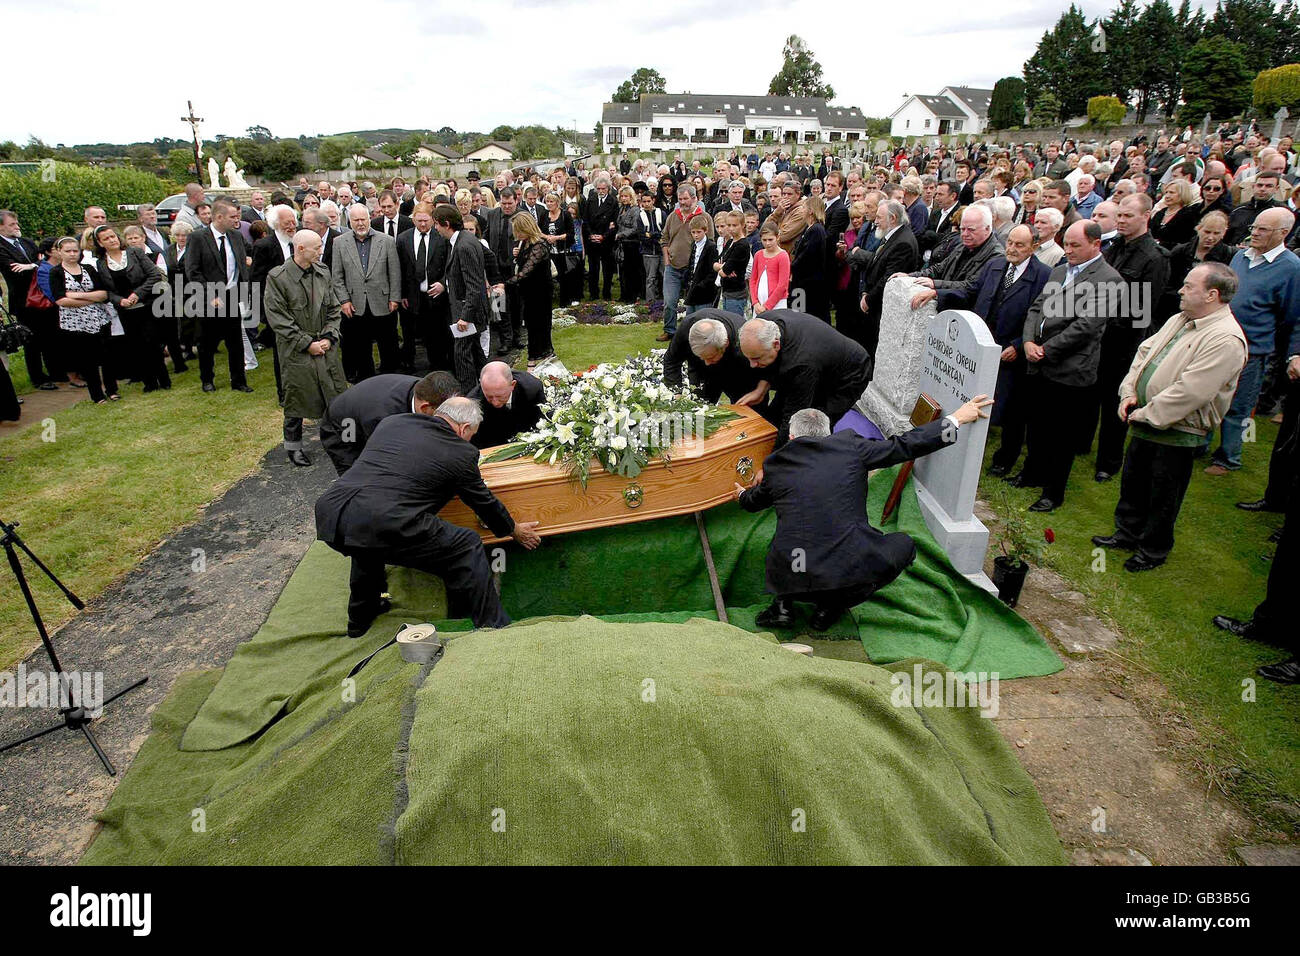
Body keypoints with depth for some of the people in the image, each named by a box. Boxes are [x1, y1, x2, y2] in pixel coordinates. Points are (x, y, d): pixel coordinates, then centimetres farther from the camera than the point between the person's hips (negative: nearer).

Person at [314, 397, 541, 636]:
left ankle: (360, 619, 51)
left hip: (328, 515, 7)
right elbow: (485, 503, 20)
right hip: (384, 526, -7)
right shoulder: (462, 452, 8)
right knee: (467, 547, 9)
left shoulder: (391, 421, 24)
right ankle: (493, 629, 15)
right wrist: (515, 531, 39)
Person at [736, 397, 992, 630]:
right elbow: (905, 445, 11)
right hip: (850, 570, -3)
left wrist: (743, 495, 58)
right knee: (902, 544, 25)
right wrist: (956, 419, 25)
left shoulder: (776, 463, 13)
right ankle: (830, 606, 13)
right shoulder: (850, 445, 6)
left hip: (788, 577, 4)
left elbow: (754, 501, 32)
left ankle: (784, 604, 14)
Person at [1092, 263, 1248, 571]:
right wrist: (1129, 393, -1)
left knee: (1163, 498, 9)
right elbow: (1145, 352, 12)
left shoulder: (1226, 339, -22)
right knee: (1132, 483, 21)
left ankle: (1153, 550, 28)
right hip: (1145, 424, 8)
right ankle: (1127, 533, 40)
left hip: (1177, 434, -8)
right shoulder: (1180, 320, 7)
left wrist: (1145, 414, -19)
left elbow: (1189, 392, -27)